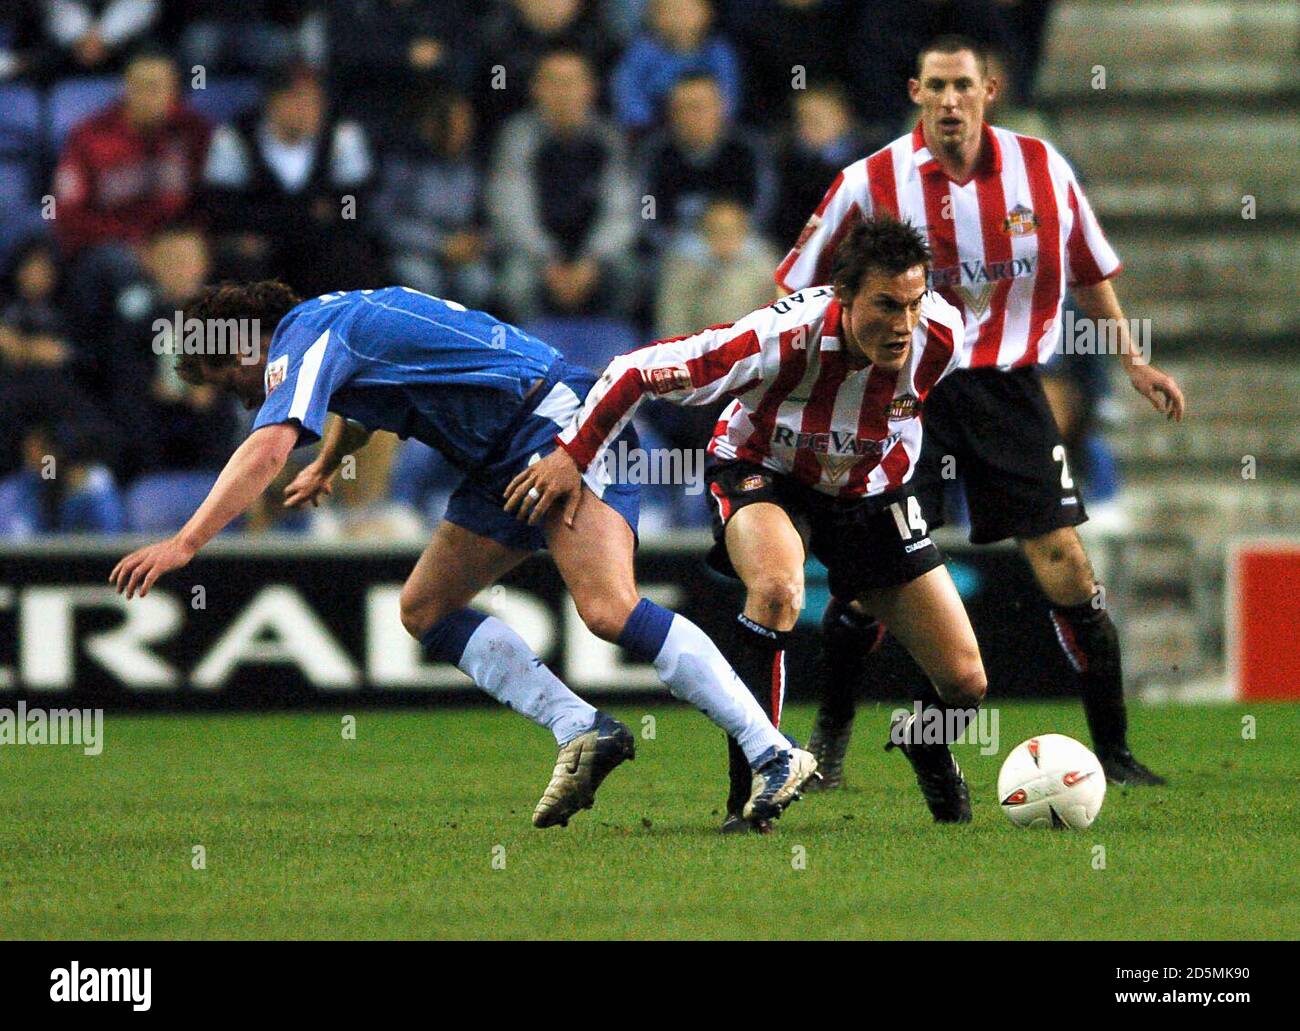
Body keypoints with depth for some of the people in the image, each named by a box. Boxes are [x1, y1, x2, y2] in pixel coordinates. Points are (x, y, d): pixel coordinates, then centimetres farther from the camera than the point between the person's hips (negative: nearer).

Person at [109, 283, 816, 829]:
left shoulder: (304, 333, -9)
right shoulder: (336, 323, 21)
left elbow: (268, 449, -25)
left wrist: (184, 544, -26)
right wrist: (325, 466, 64)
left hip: (557, 417, -11)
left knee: (609, 610, -26)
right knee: (424, 608, 6)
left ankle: (772, 752, -28)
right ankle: (580, 731, -4)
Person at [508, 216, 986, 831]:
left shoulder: (941, 336, -25)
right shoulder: (782, 340, -37)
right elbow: (639, 371, -28)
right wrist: (573, 455, -26)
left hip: (869, 491, 4)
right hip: (763, 475, -4)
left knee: (965, 682, -3)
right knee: (777, 590, -39)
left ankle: (925, 744, 36)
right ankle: (748, 797, -30)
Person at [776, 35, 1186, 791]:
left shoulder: (1041, 169, -2)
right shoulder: (872, 183, -7)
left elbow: (1089, 271, 14)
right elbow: (800, 291, 3)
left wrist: (1133, 360, 13)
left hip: (1008, 384, 1)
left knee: (1065, 566, -6)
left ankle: (1113, 749, 5)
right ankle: (832, 731, 15)